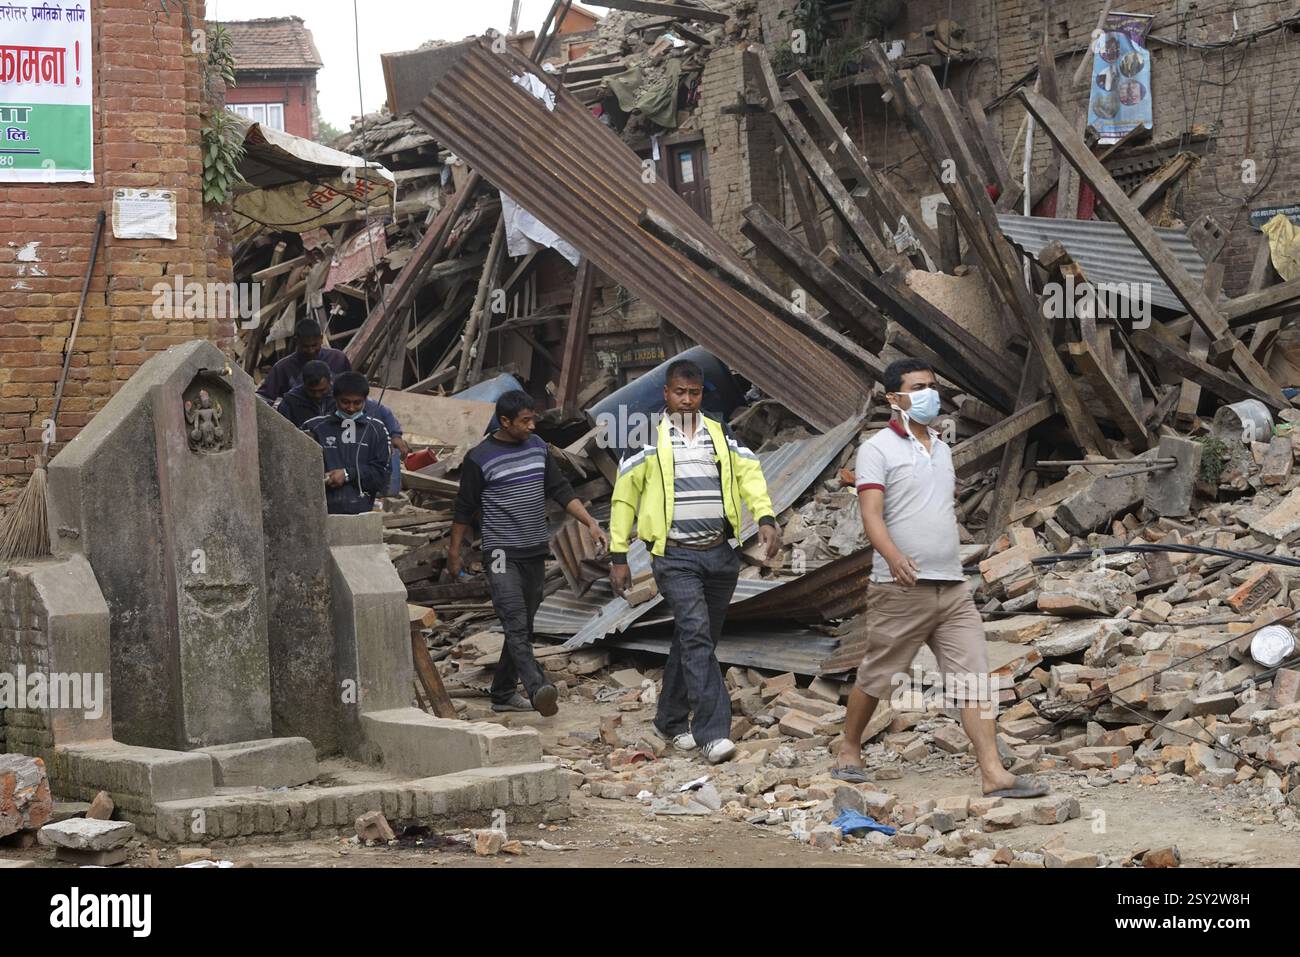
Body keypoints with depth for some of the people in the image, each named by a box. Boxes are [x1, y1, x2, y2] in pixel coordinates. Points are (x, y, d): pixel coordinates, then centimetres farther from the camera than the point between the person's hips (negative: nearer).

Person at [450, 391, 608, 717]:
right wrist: (454, 555, 5)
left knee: (523, 626, 10)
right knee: (516, 623, -19)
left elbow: (561, 491, 13)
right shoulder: (480, 458, -7)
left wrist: (591, 524, 3)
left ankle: (503, 693, 19)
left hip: (535, 552, 6)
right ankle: (539, 690, -34)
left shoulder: (539, 448, 9)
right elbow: (464, 509, 0)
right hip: (502, 553, -6)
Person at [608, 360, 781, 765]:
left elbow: (750, 473, 4)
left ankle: (672, 720, 29)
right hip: (675, 556, -4)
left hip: (720, 554, 5)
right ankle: (713, 733, -23)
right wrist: (618, 556, 2)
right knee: (696, 635, -18)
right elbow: (624, 496, 5)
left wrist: (766, 518, -14)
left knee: (697, 640, 13)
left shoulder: (721, 435, 13)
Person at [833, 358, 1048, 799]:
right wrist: (894, 557, -34)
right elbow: (871, 514, -17)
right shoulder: (878, 449, -5)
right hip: (900, 588, -6)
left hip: (953, 586, 6)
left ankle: (994, 772, -9)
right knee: (876, 676, 6)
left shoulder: (941, 449, 18)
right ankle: (849, 750, 28)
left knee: (974, 677, -5)